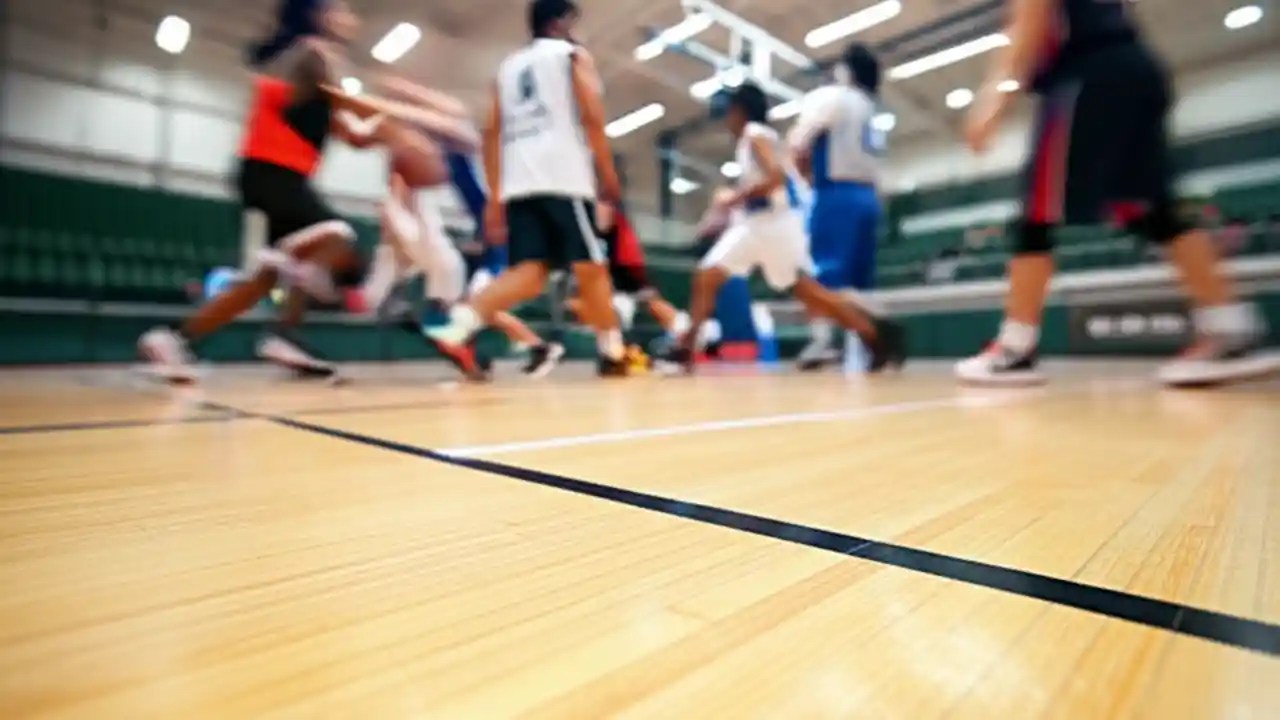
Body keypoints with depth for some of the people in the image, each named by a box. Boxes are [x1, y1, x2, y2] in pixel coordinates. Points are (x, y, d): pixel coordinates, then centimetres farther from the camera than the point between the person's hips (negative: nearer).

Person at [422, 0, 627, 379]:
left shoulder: (508, 66, 27)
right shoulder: (574, 55, 13)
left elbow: (492, 134, 18)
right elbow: (592, 117, -3)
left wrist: (494, 197, 16)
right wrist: (608, 175, 3)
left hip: (518, 183, 5)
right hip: (564, 177, -5)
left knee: (528, 272, -3)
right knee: (590, 267, 3)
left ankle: (457, 327, -23)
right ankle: (613, 352, 8)